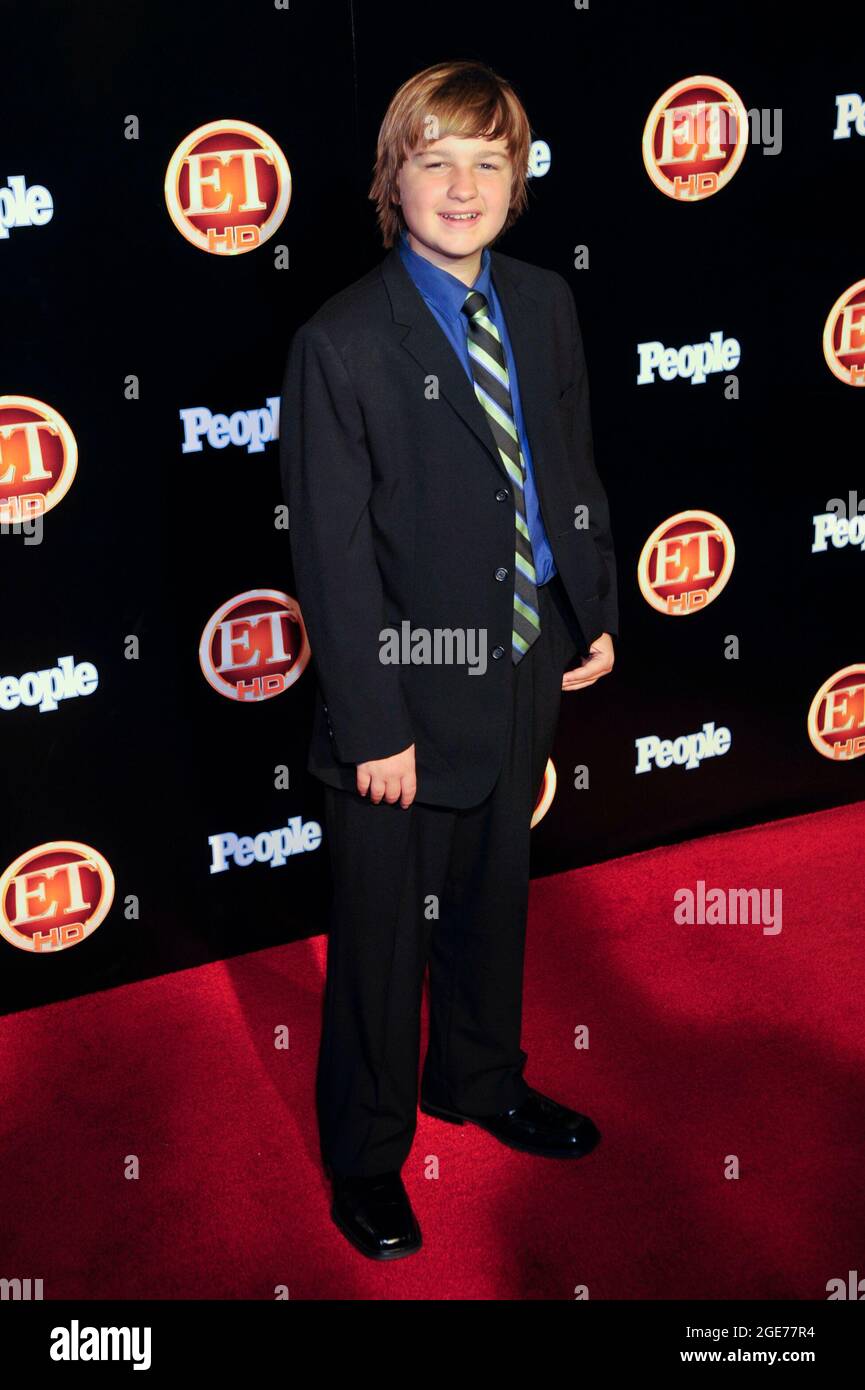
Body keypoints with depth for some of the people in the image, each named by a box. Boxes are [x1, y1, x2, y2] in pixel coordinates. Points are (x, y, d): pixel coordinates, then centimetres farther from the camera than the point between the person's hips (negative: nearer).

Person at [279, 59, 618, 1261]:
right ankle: (365, 1155, 32)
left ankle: (480, 1080, 48)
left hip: (528, 667, 6)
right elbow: (333, 557, -17)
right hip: (412, 686, -6)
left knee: (496, 897, 24)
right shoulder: (341, 345, -16)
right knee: (385, 934, 10)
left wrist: (598, 609, 8)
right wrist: (374, 726, -17)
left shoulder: (546, 306, 2)